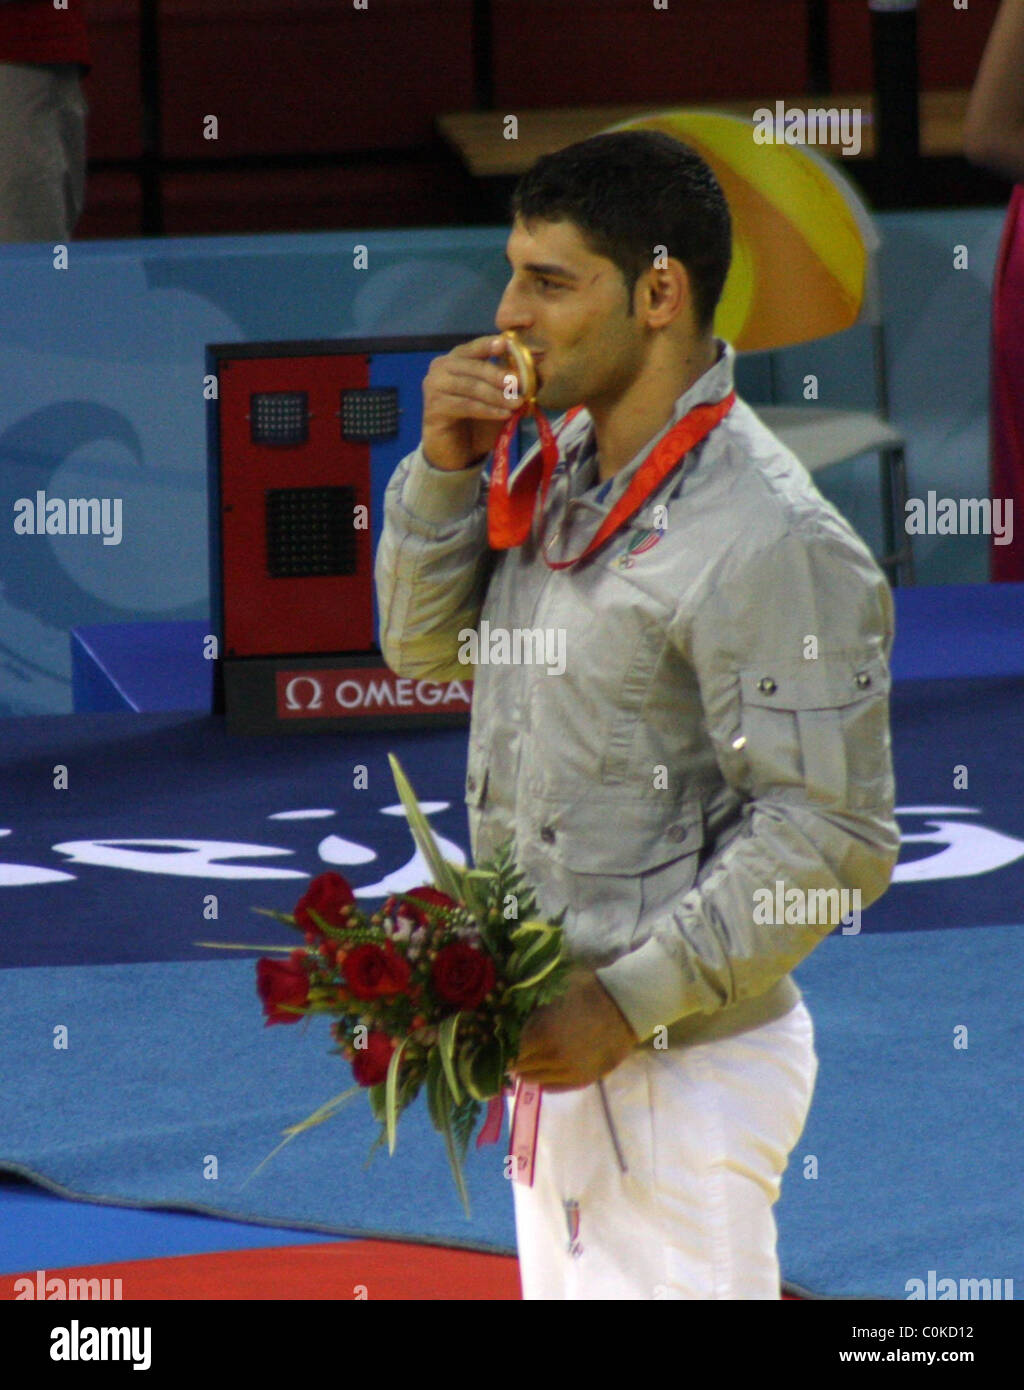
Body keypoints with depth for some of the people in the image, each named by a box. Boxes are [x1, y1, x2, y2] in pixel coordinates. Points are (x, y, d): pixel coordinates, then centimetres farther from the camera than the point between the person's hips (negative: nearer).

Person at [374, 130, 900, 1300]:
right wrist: (445, 468, 0)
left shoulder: (772, 543, -20)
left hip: (679, 1073, -8)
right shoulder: (564, 466, 7)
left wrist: (628, 1007, -22)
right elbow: (427, 645, 18)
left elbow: (831, 839, -21)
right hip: (564, 1047, 8)